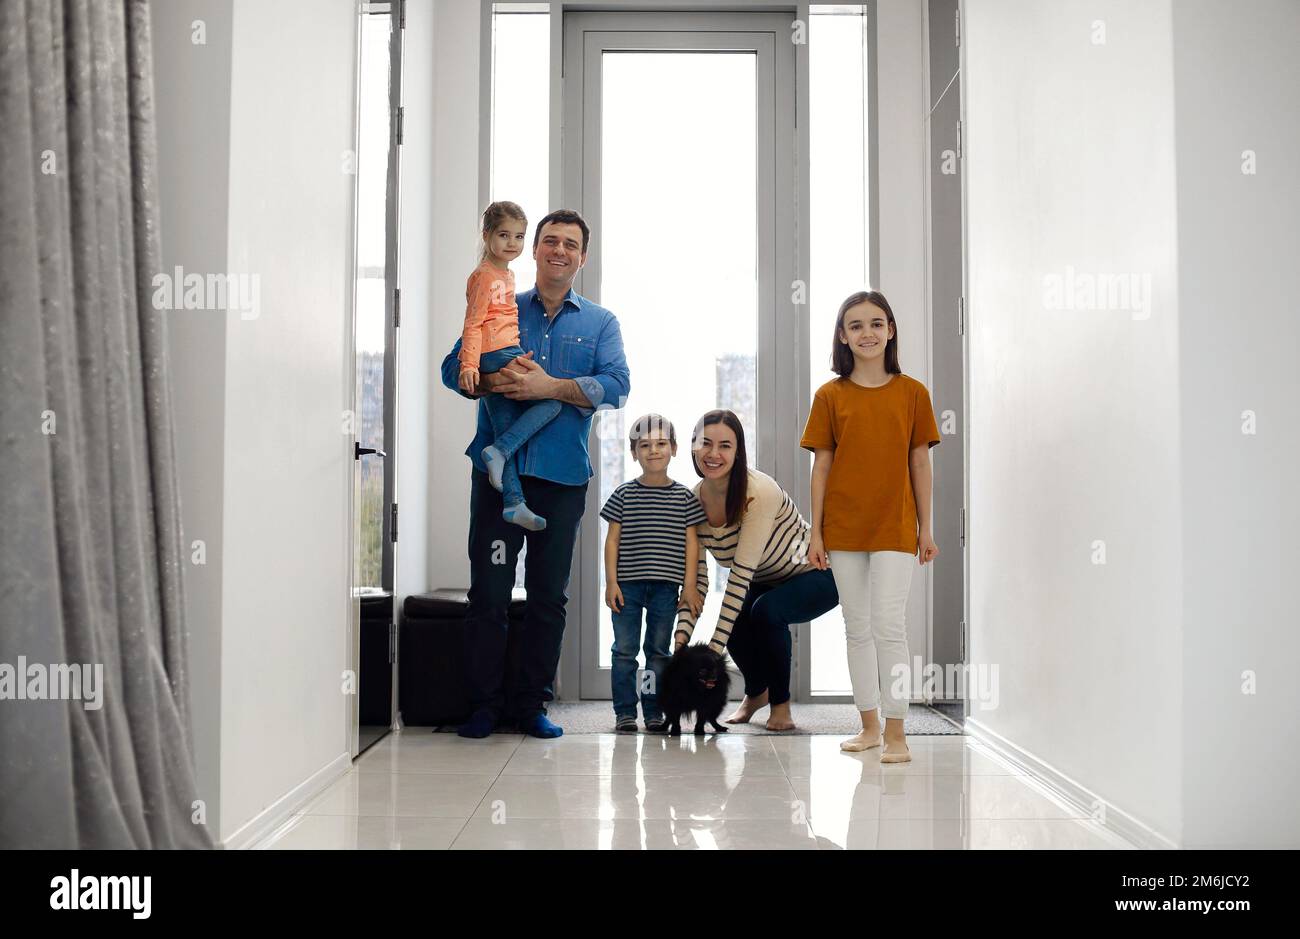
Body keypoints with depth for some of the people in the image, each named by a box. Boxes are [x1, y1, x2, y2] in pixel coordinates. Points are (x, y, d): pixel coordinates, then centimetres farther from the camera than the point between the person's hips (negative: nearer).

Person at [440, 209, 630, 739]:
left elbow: (616, 386, -4)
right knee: (488, 590, -3)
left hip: (563, 476, 1)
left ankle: (530, 703, 17)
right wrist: (494, 380, -16)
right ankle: (485, 704, 8)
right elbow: (454, 367, 5)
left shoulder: (600, 323, 12)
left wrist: (548, 386, -17)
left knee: (549, 594, 6)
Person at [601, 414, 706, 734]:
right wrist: (611, 581, -4)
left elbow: (691, 542, 4)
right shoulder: (624, 494, 2)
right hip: (628, 584, 0)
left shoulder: (684, 497, 4)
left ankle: (654, 712, 15)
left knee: (658, 650, 7)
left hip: (666, 585, 0)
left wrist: (690, 585, -1)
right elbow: (613, 540, 2)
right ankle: (625, 712, 9)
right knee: (624, 650, 2)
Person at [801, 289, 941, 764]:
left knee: (888, 626, -7)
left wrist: (926, 528, 3)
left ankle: (896, 734, 1)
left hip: (895, 528, -1)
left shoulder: (912, 392, 1)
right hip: (844, 529, 2)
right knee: (858, 629, 10)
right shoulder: (830, 396, 1)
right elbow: (821, 466, 2)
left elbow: (919, 462, 4)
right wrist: (816, 532, 0)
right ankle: (869, 725, 21)